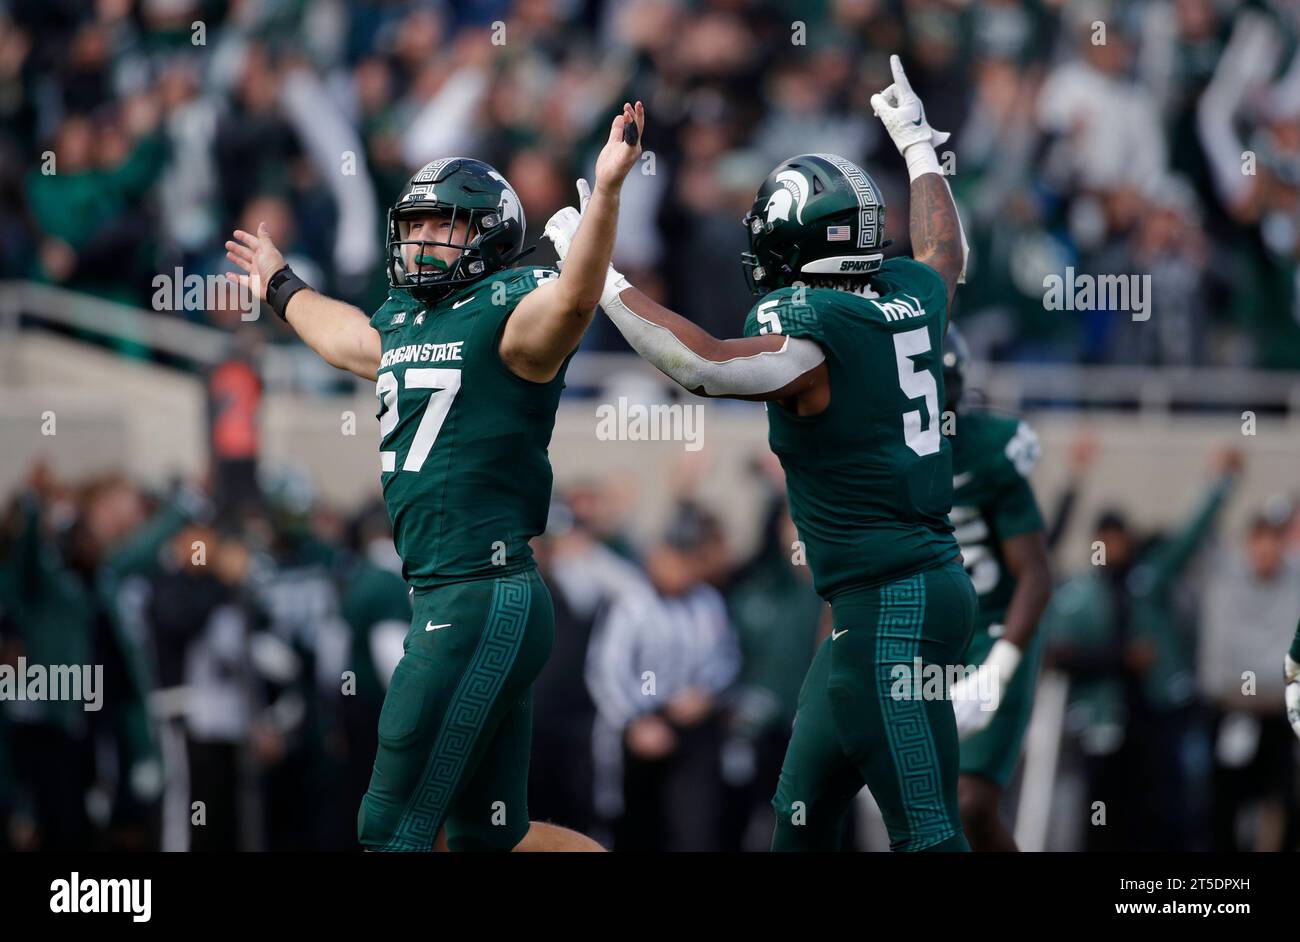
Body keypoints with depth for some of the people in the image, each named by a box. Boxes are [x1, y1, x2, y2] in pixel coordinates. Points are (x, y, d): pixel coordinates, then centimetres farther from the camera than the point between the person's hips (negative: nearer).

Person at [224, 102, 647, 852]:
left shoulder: (509, 317, -8)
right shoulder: (405, 322, 18)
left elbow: (575, 297, -30)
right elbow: (348, 337, 41)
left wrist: (607, 187, -41)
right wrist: (282, 289, 58)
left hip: (487, 599, -9)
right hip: (446, 596, 9)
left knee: (393, 831, -6)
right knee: (488, 837, 12)